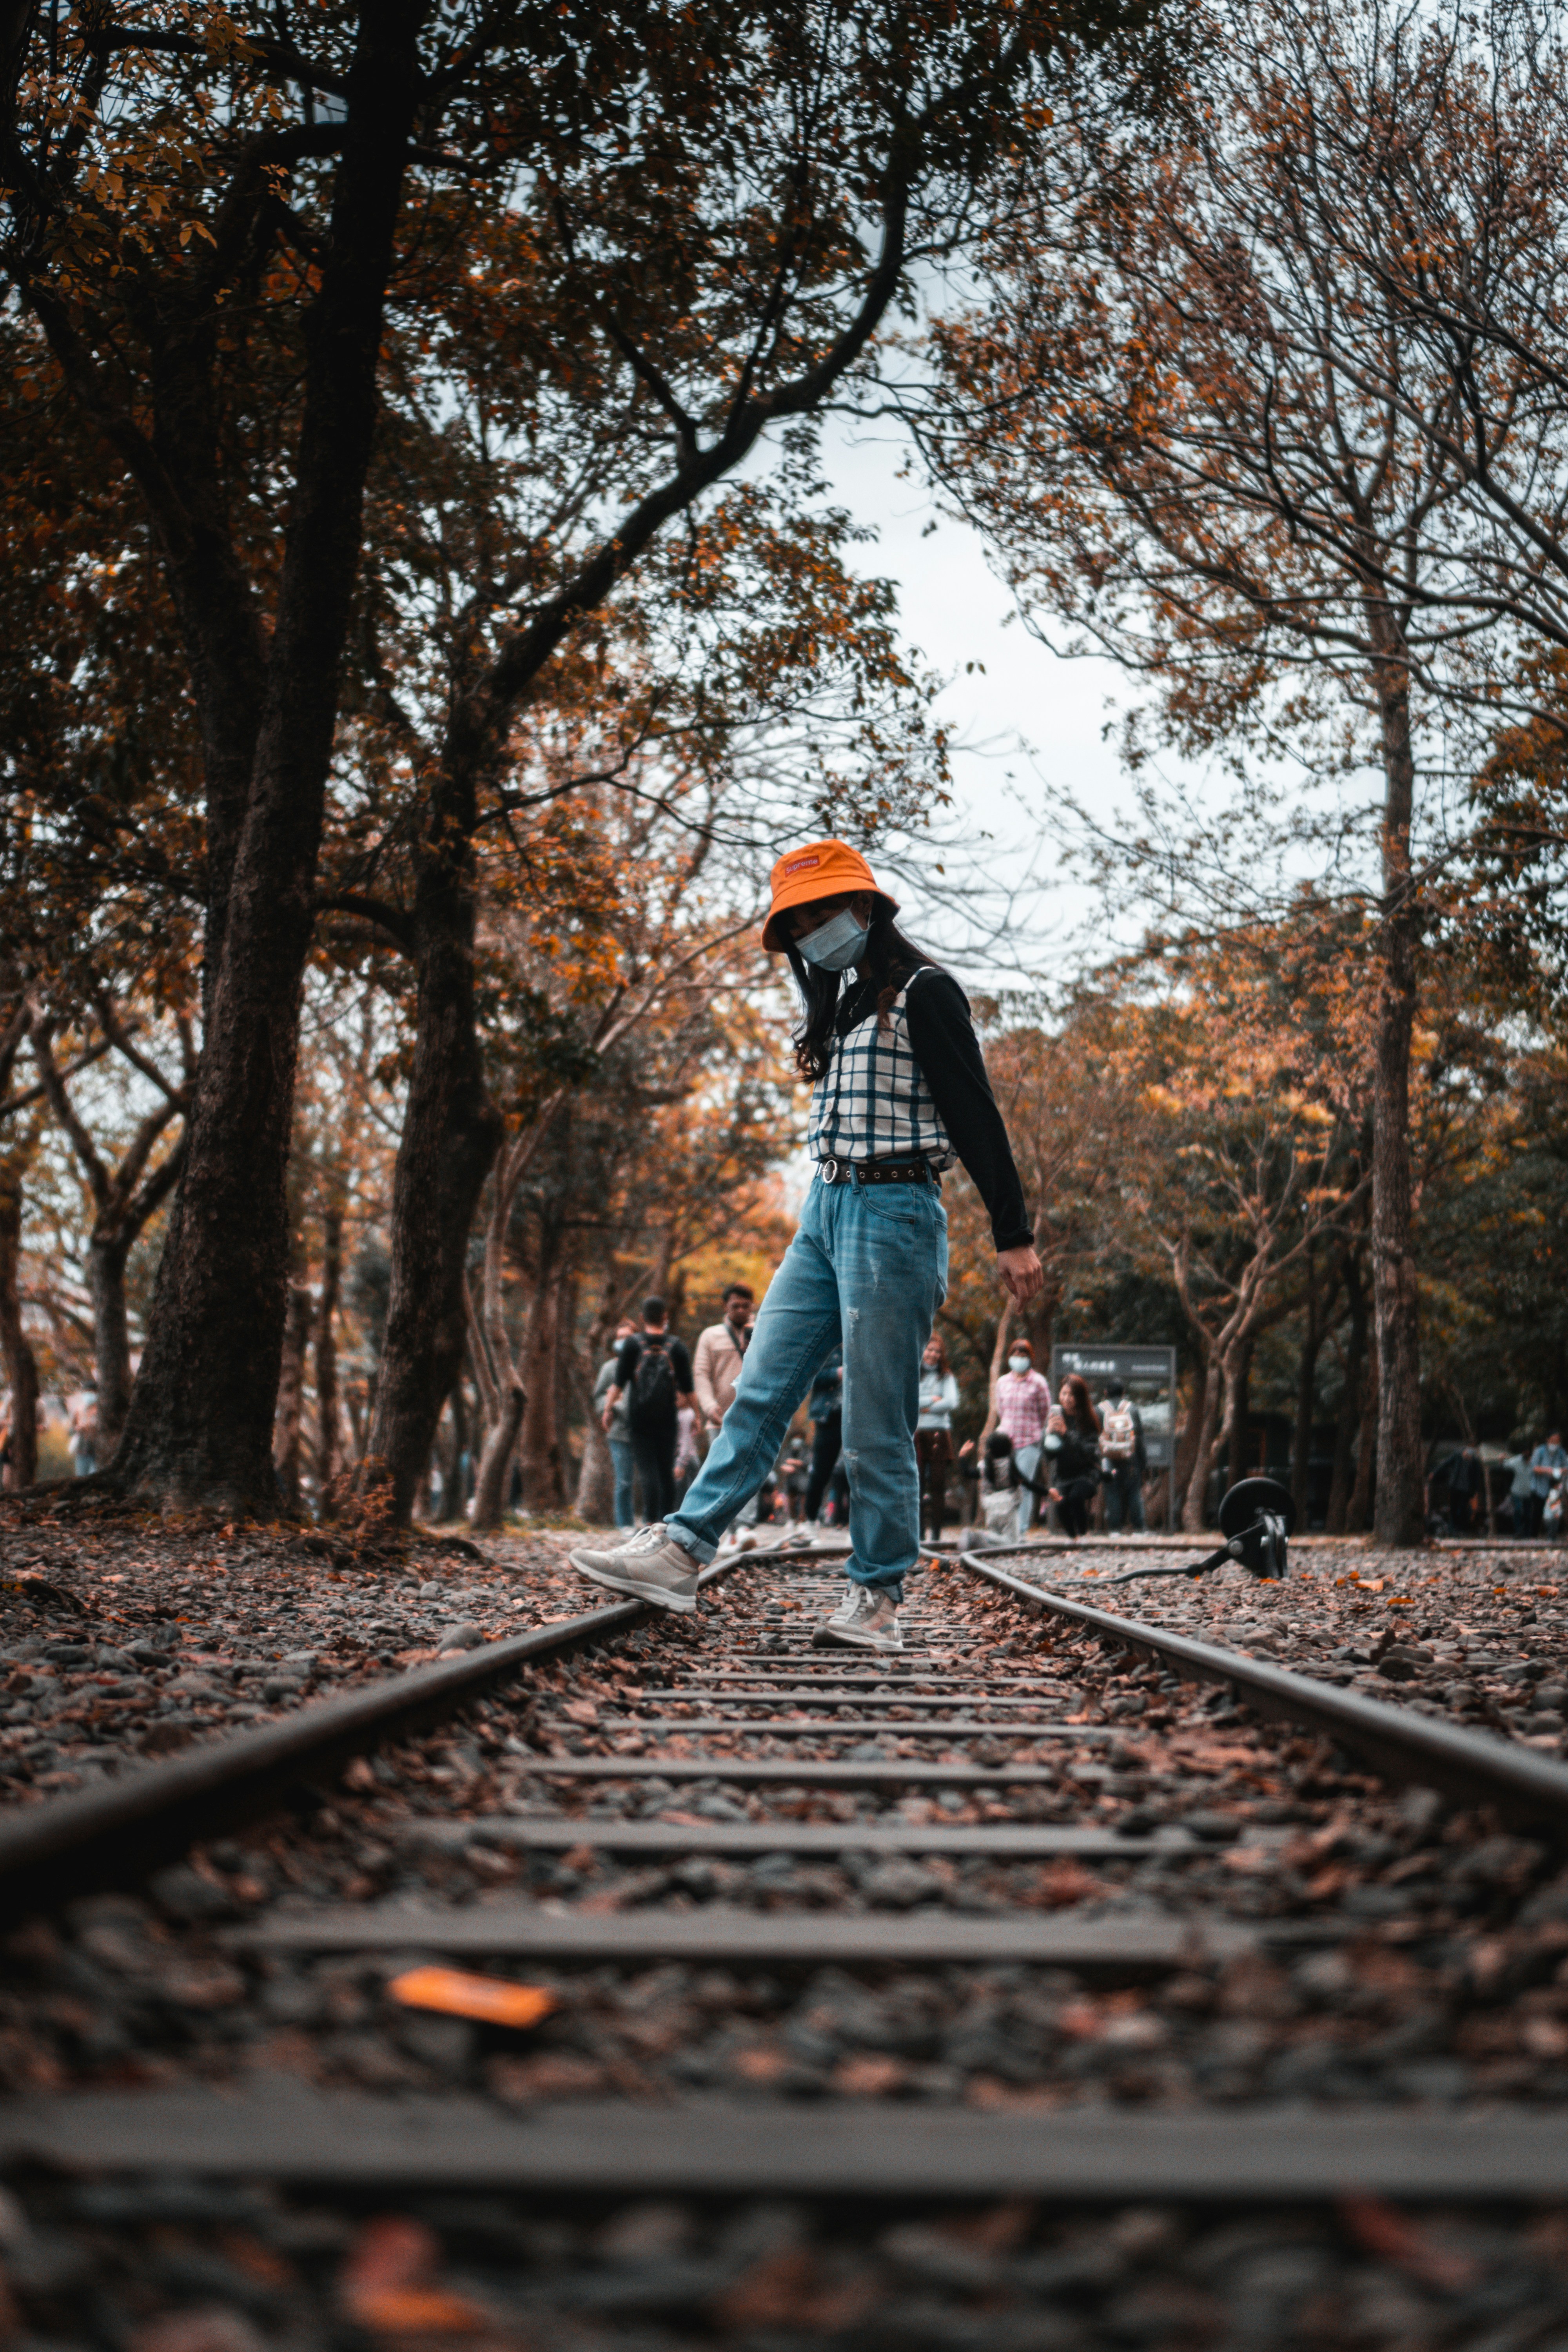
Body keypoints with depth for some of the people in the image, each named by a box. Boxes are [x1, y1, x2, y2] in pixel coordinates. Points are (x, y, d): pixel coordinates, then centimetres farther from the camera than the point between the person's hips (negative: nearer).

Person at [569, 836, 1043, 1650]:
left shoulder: (923, 993, -6)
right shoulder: (840, 1002, 20)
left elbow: (977, 1118, -9)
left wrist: (1013, 1237, -13)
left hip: (893, 1213, -8)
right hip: (824, 1213, 8)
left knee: (876, 1425, -5)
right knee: (759, 1391, 1)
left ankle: (877, 1597, 3)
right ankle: (681, 1552, -1)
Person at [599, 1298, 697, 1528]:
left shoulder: (632, 1344, 0)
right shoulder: (676, 1346, 3)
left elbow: (619, 1382, -3)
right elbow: (687, 1387, 4)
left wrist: (609, 1409, 4)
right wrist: (696, 1413, 12)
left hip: (639, 1417, -1)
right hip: (667, 1419, 1)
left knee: (647, 1468, -5)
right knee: (667, 1470, 10)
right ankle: (667, 1519, 11)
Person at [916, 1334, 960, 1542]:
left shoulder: (946, 1377, 12)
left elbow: (952, 1403, -2)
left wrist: (925, 1407, -5)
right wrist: (931, 1400, -6)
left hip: (939, 1434, 0)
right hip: (915, 1434, 0)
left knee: (938, 1485, -3)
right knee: (917, 1484, -4)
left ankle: (936, 1532, -1)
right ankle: (918, 1531, -1)